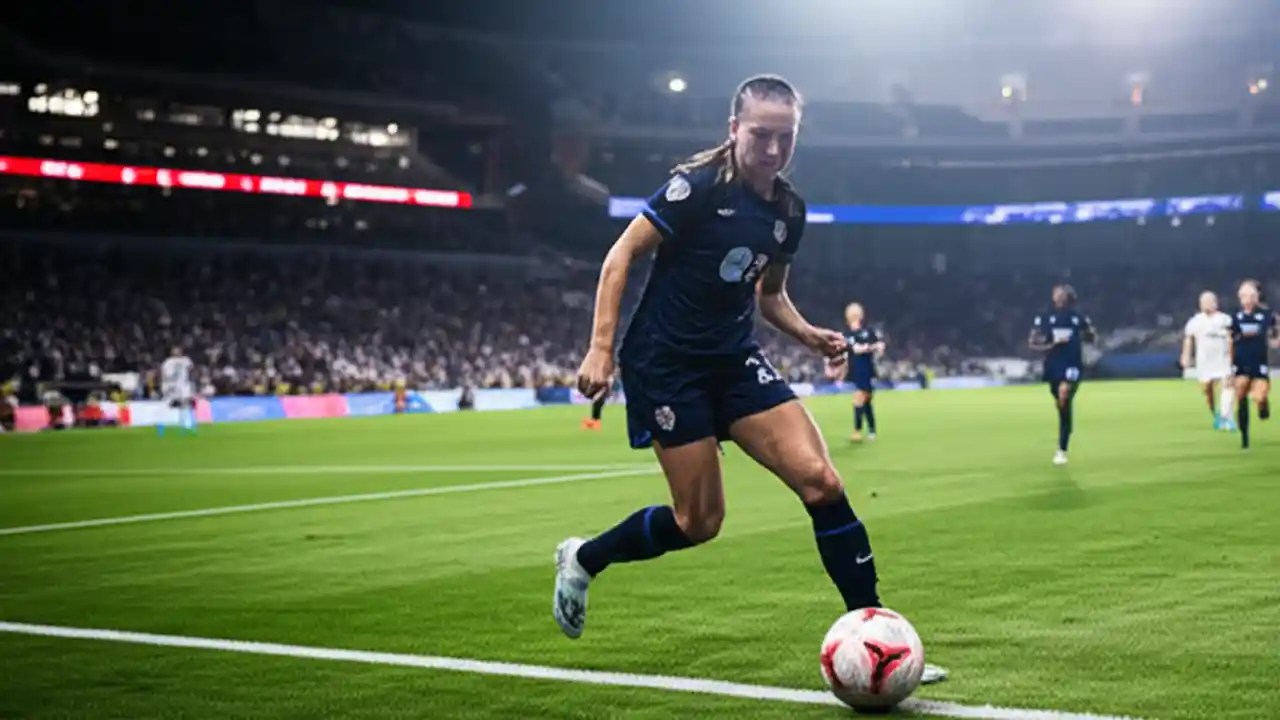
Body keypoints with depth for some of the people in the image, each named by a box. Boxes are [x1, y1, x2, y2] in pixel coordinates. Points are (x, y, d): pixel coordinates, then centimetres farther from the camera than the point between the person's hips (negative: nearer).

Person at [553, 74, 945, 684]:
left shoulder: (788, 210, 6)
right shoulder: (696, 185, -14)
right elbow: (621, 255, -11)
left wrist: (807, 334, 0)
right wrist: (600, 347, -19)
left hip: (734, 359, 6)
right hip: (665, 362, -6)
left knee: (821, 481, -10)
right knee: (700, 522, -5)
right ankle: (581, 559, 22)